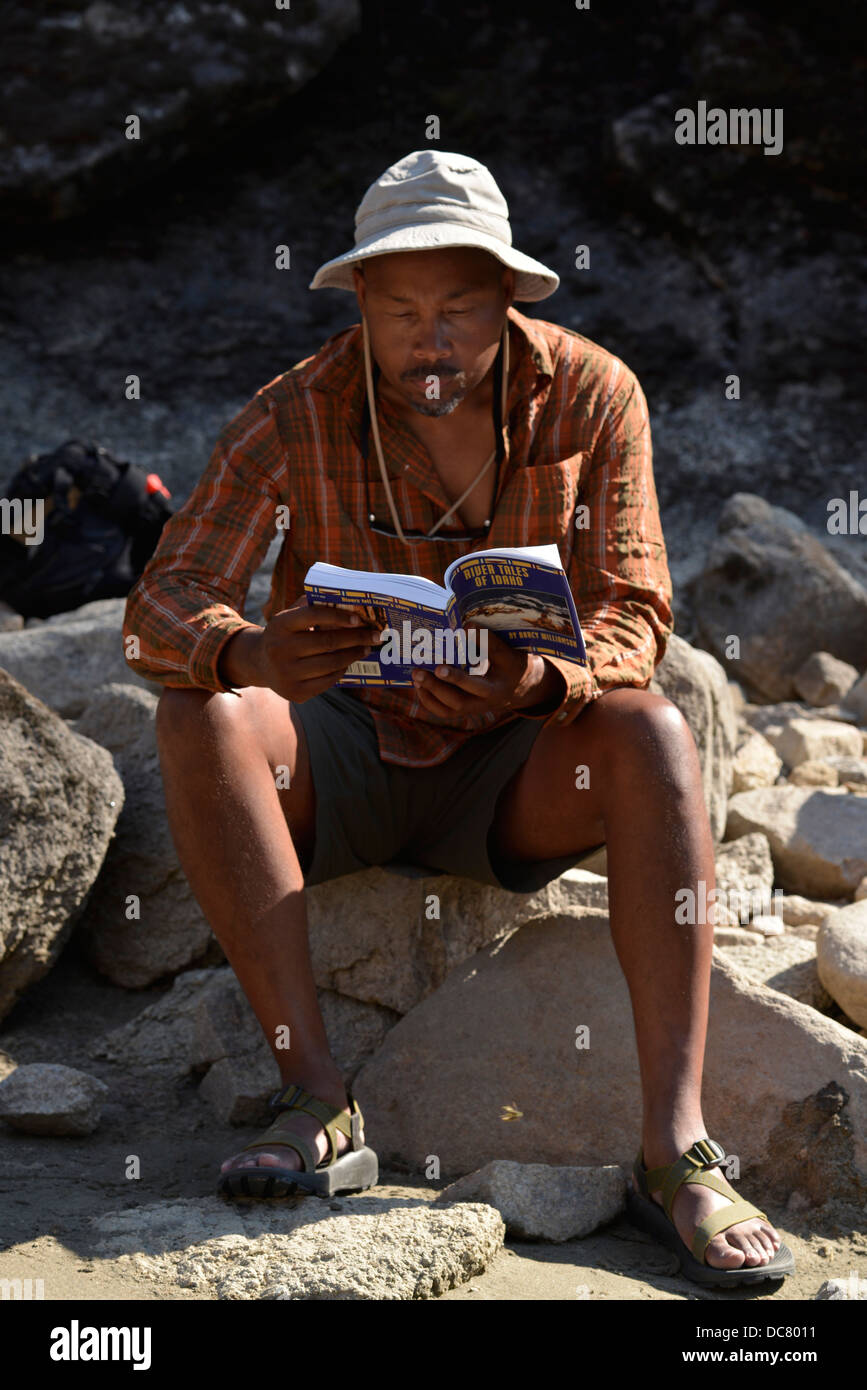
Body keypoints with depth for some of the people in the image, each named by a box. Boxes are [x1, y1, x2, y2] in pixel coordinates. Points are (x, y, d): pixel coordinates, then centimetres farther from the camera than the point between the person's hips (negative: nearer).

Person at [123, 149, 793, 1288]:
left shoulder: (592, 395, -10)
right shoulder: (294, 415, -12)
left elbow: (637, 617, -13)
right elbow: (162, 607, -18)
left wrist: (538, 677, -37)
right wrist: (251, 654, -43)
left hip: (508, 770, 0)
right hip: (343, 763, 0)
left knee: (653, 737, -31)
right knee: (200, 719, -30)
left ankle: (676, 1148, -33)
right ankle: (319, 1103, -30)